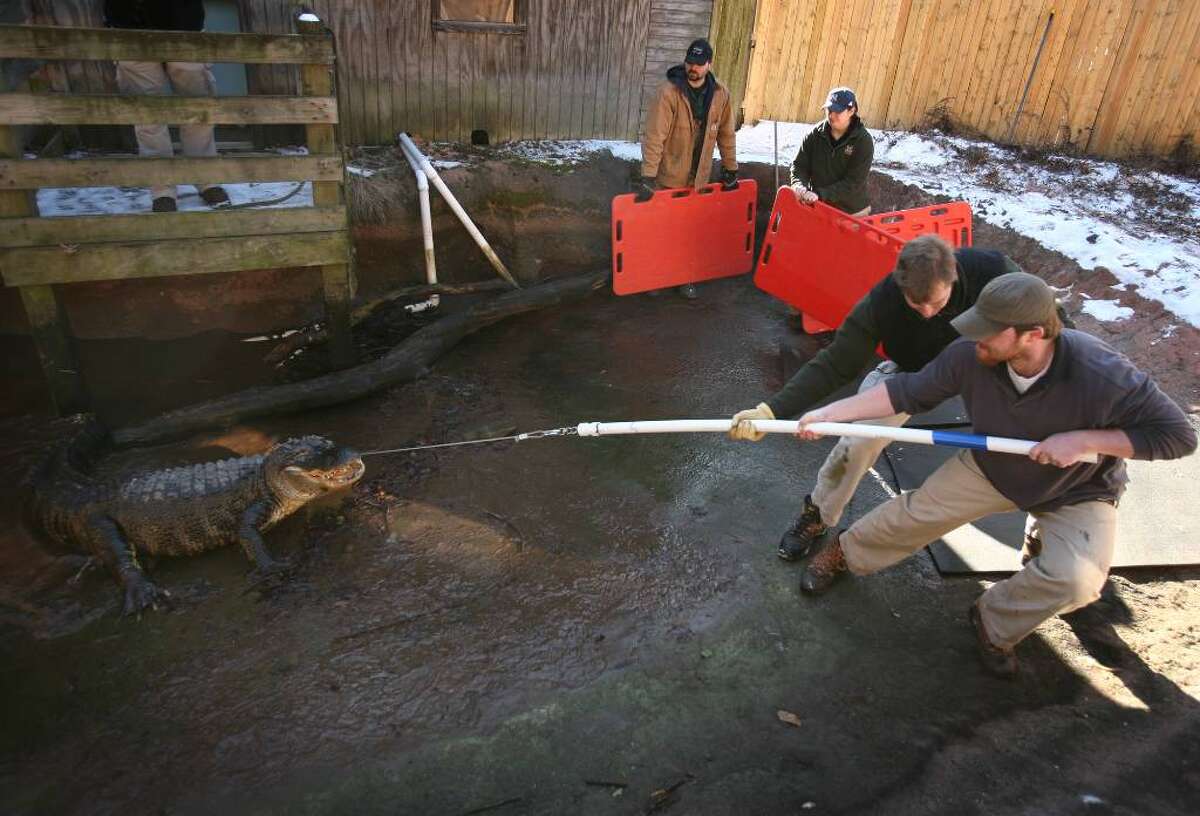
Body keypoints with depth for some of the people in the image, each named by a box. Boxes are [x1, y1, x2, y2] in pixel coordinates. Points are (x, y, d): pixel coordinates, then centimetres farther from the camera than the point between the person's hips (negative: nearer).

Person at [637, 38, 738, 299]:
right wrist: (648, 175, -27)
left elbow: (726, 134, 10)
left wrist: (730, 168, 12)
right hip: (668, 176, -4)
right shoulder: (668, 92, -16)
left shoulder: (720, 95, -1)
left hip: (698, 178, 4)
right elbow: (654, 135, -21)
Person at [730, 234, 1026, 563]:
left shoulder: (993, 271, -36)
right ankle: (817, 515, 9)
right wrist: (771, 410, -48)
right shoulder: (881, 302, -37)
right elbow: (834, 365, -35)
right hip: (908, 368, -2)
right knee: (858, 442, -17)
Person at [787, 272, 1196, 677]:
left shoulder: (1104, 376, -37)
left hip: (1078, 491, -2)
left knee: (1077, 581, -24)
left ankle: (994, 623, 6)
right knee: (917, 511, 0)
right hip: (992, 466, 2)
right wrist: (831, 412, -23)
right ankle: (844, 553, 29)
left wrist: (1085, 440, -36)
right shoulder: (971, 355, -29)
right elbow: (910, 391, -17)